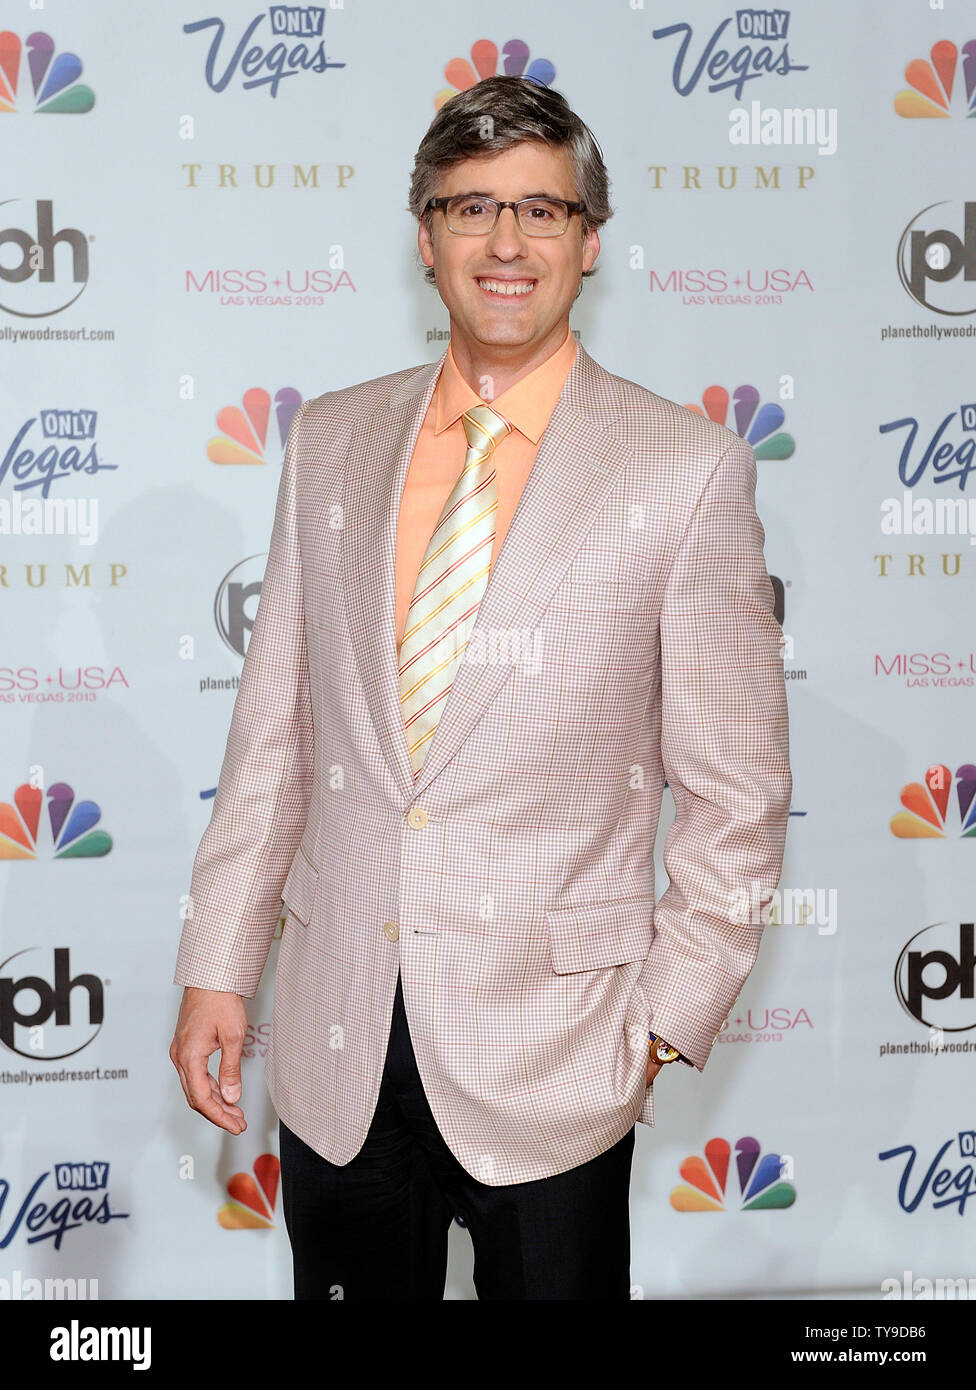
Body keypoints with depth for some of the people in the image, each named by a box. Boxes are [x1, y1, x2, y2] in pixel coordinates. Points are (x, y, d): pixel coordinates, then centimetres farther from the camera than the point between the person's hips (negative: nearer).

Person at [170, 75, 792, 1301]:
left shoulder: (690, 470, -6)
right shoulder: (329, 442, 6)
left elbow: (737, 791, -3)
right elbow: (275, 728, 8)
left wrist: (667, 1017, -5)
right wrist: (217, 964, 6)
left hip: (552, 1050, -3)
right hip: (335, 1039, 3)